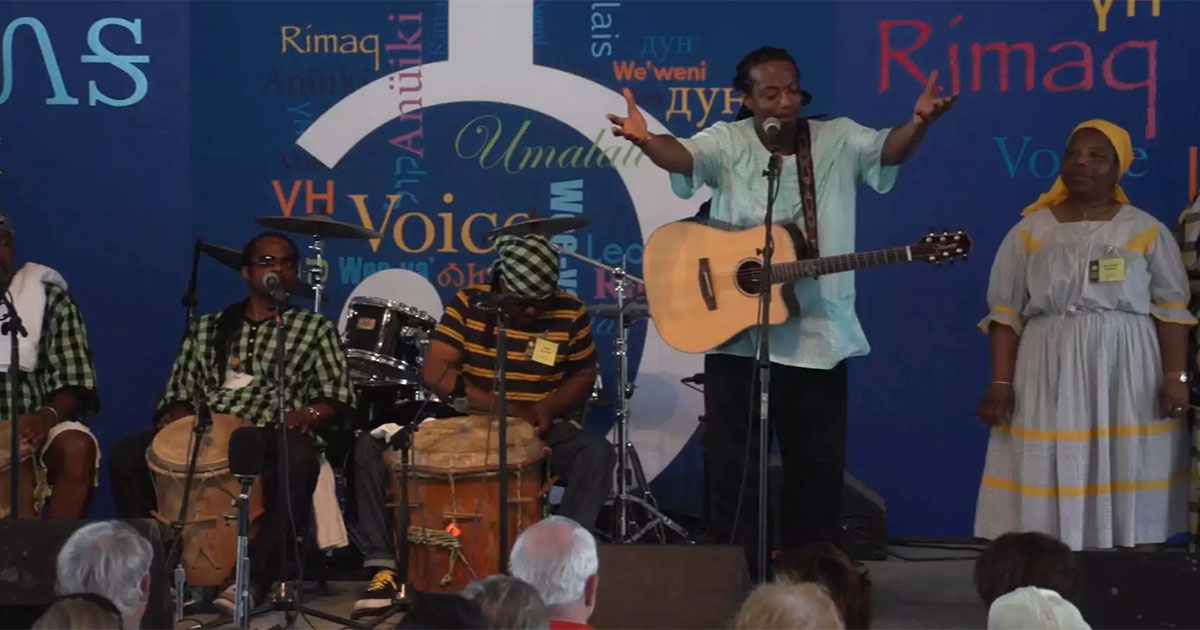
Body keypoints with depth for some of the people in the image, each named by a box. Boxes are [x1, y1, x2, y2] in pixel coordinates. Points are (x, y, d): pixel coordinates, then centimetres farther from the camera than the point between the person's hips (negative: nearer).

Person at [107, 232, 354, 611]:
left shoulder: (314, 328, 15)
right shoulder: (208, 328, 22)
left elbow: (336, 399, 6)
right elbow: (179, 395, 18)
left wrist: (304, 416, -16)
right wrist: (177, 417, -7)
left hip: (272, 439, -3)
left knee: (298, 456, -40)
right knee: (128, 453, -25)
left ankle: (255, 576, -40)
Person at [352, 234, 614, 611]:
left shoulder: (570, 314, -5)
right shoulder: (468, 304, -7)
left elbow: (584, 376, 6)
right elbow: (435, 372, -14)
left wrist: (548, 407, -16)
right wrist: (503, 408, -26)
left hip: (538, 431, 0)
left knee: (598, 454, -31)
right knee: (372, 448, -19)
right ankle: (385, 566, -15)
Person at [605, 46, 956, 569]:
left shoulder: (839, 140, 2)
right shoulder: (727, 143, -3)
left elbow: (888, 150, -14)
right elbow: (685, 156, -21)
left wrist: (918, 123, -37)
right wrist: (647, 142, -44)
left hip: (817, 336, 2)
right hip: (736, 335, -1)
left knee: (818, 466, 9)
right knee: (730, 464, 3)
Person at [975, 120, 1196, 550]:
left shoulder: (1147, 231, 5)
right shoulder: (1031, 231, 7)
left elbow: (1172, 310, 4)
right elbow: (1006, 312, 5)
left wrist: (1175, 377, -7)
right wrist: (1001, 382, -4)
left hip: (1127, 379, 0)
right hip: (1051, 378, 1)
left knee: (1124, 487, -2)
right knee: (1049, 485, -4)